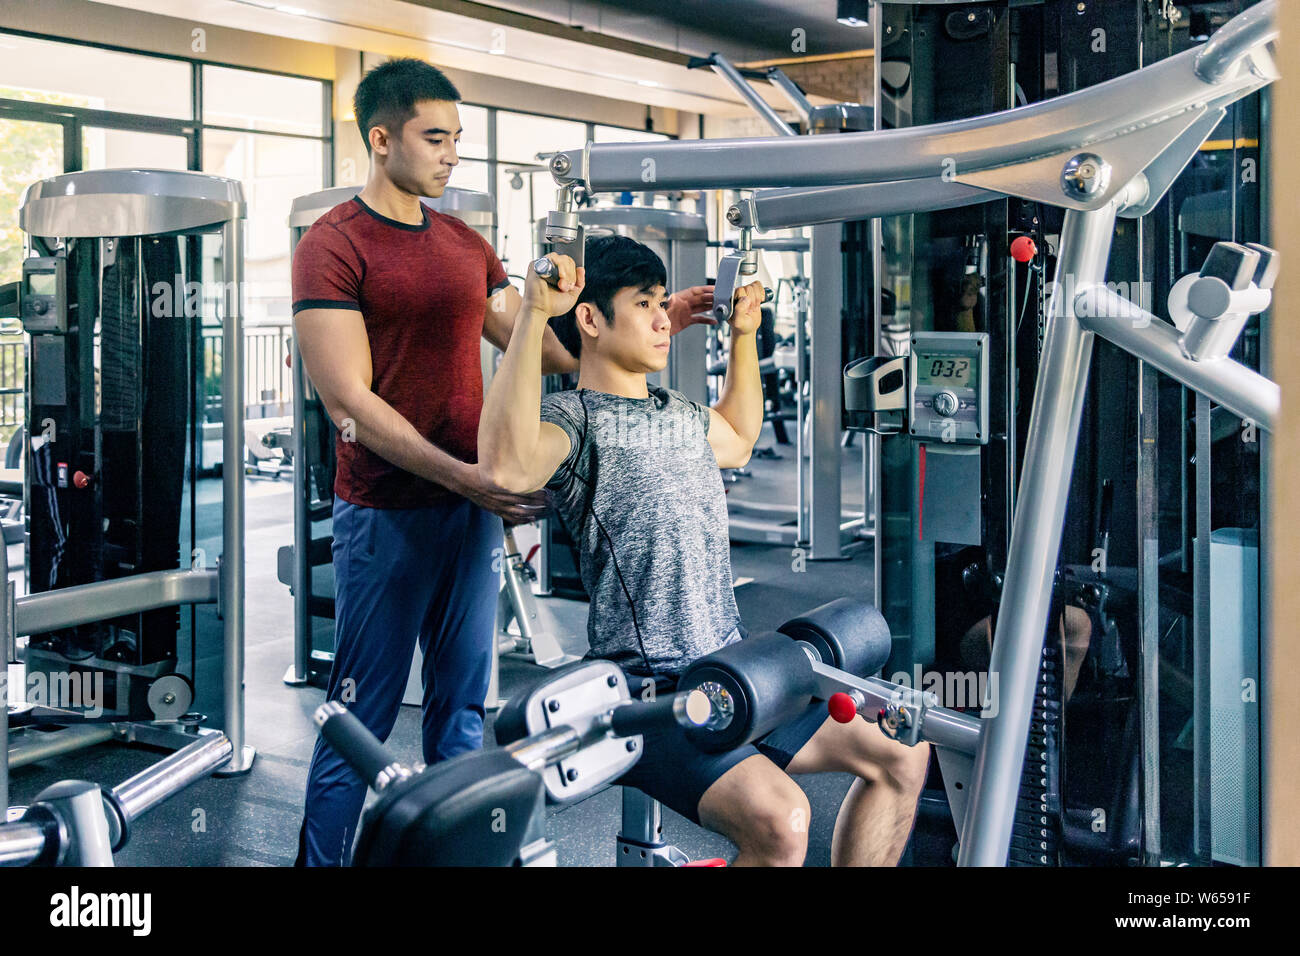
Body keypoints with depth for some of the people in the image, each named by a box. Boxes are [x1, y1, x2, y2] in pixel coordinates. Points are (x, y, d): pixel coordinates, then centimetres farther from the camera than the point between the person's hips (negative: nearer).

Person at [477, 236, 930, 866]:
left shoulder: (679, 413, 17)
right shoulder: (571, 419, -10)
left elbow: (737, 441, 42)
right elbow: (507, 468, -35)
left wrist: (743, 335, 35)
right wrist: (534, 313, -33)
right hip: (648, 695, -9)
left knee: (903, 758, 9)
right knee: (780, 823, -31)